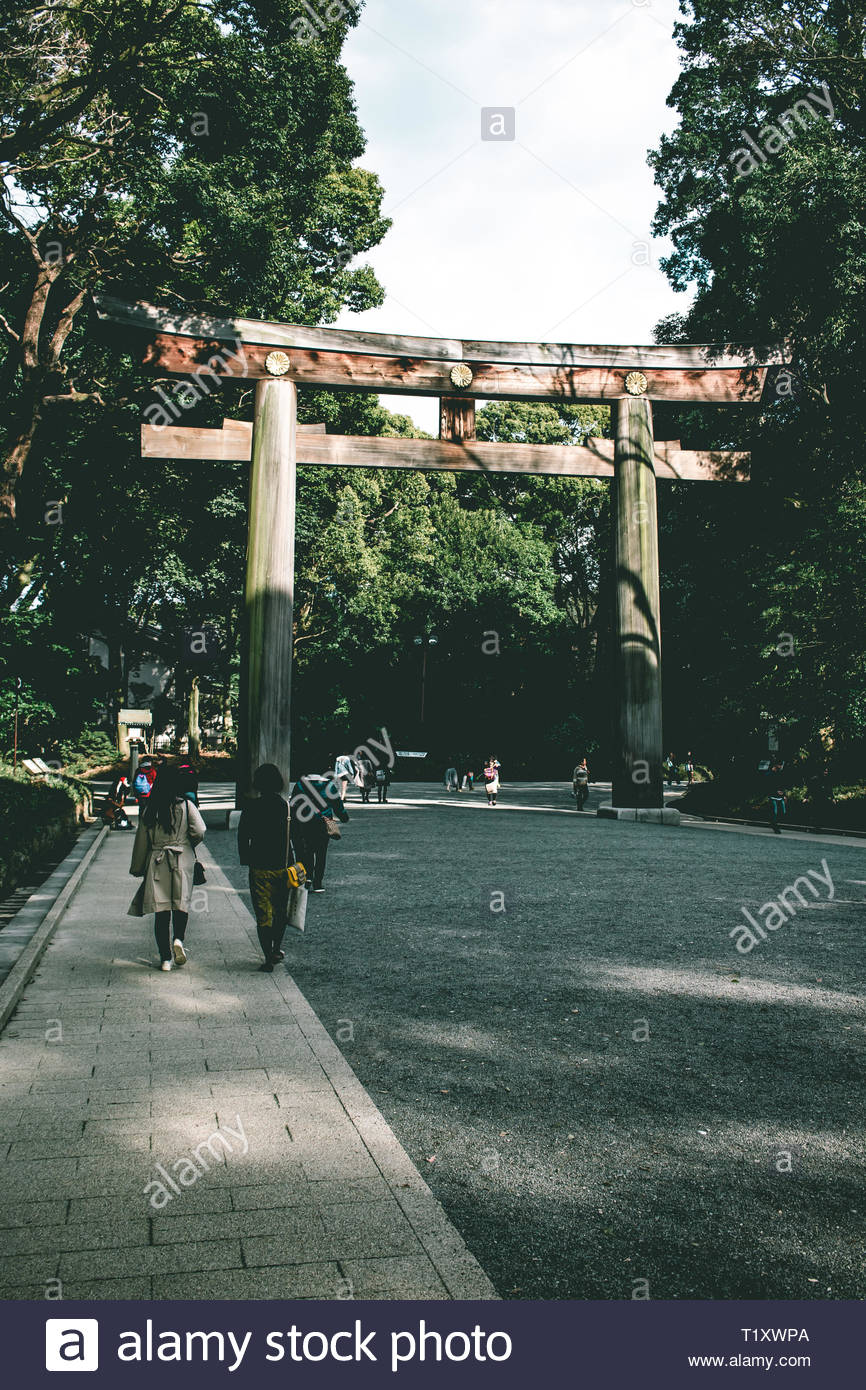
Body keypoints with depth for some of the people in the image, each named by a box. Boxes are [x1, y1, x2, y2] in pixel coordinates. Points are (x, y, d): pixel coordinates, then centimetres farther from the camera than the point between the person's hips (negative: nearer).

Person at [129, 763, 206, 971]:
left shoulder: (149, 809, 0)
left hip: (156, 863, 1)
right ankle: (179, 939, -11)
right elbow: (199, 831, -12)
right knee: (181, 903, 13)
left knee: (161, 910, 4)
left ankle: (165, 958, 5)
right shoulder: (186, 805, -5)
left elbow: (141, 841, 5)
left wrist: (137, 868, 15)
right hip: (182, 861, -1)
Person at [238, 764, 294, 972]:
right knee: (281, 911, 20)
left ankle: (269, 957, 0)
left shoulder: (251, 807, -8)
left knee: (263, 914, 3)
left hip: (259, 868, -2)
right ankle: (276, 950, 28)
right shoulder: (289, 806, -4)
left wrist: (246, 861, 10)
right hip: (284, 867, 2)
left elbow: (242, 837, -3)